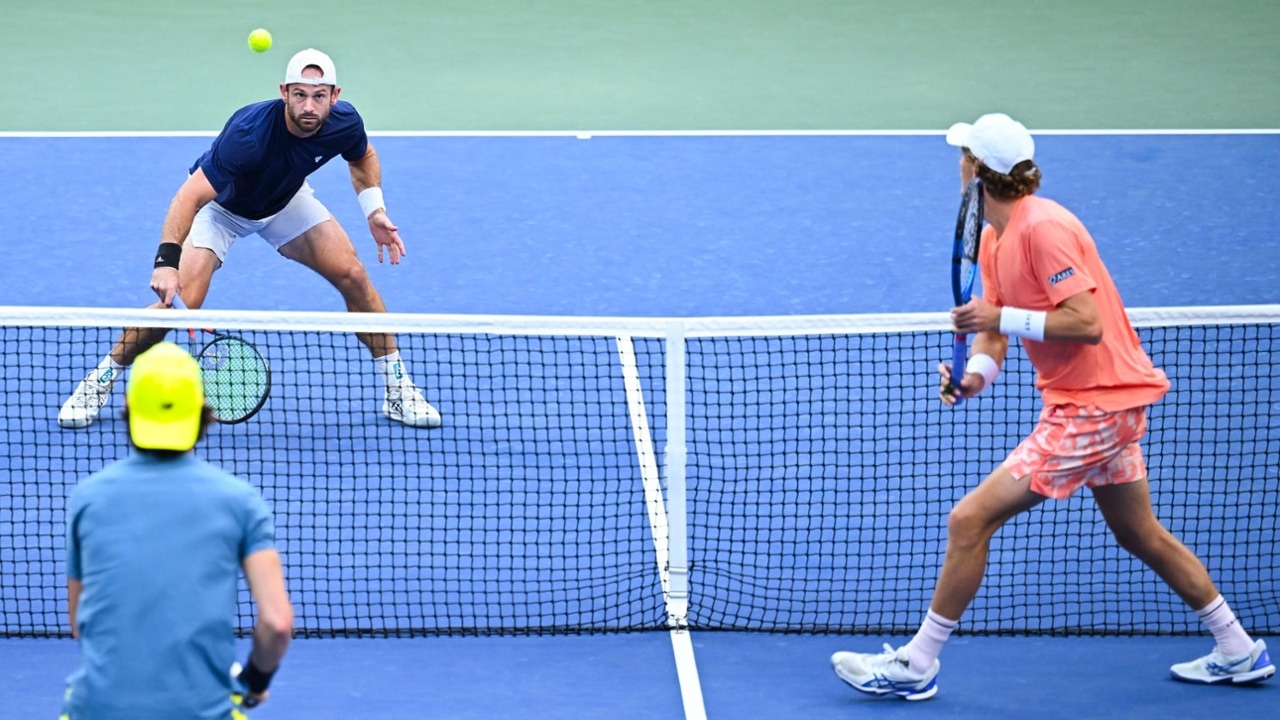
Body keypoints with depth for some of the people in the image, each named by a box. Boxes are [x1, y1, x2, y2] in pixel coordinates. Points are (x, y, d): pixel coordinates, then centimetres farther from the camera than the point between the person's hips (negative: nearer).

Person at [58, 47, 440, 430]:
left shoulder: (345, 123, -25)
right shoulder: (249, 133, -42)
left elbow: (363, 157, 3)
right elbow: (189, 197, -44)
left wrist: (375, 210, -11)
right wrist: (166, 261, -57)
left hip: (286, 200, 5)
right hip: (220, 205, -5)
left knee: (353, 275, -9)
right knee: (179, 302, -20)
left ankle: (398, 388, 7)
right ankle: (100, 381, 1)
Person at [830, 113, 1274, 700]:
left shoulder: (1043, 228, -21)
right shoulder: (993, 239, 8)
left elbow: (1087, 322, -26)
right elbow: (994, 325, 9)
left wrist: (1003, 317, -25)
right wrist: (977, 371, -11)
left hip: (1090, 407, -10)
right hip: (1112, 401, 10)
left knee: (969, 520, -9)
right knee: (1140, 533, 22)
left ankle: (916, 666, -1)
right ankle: (1239, 651, 31)